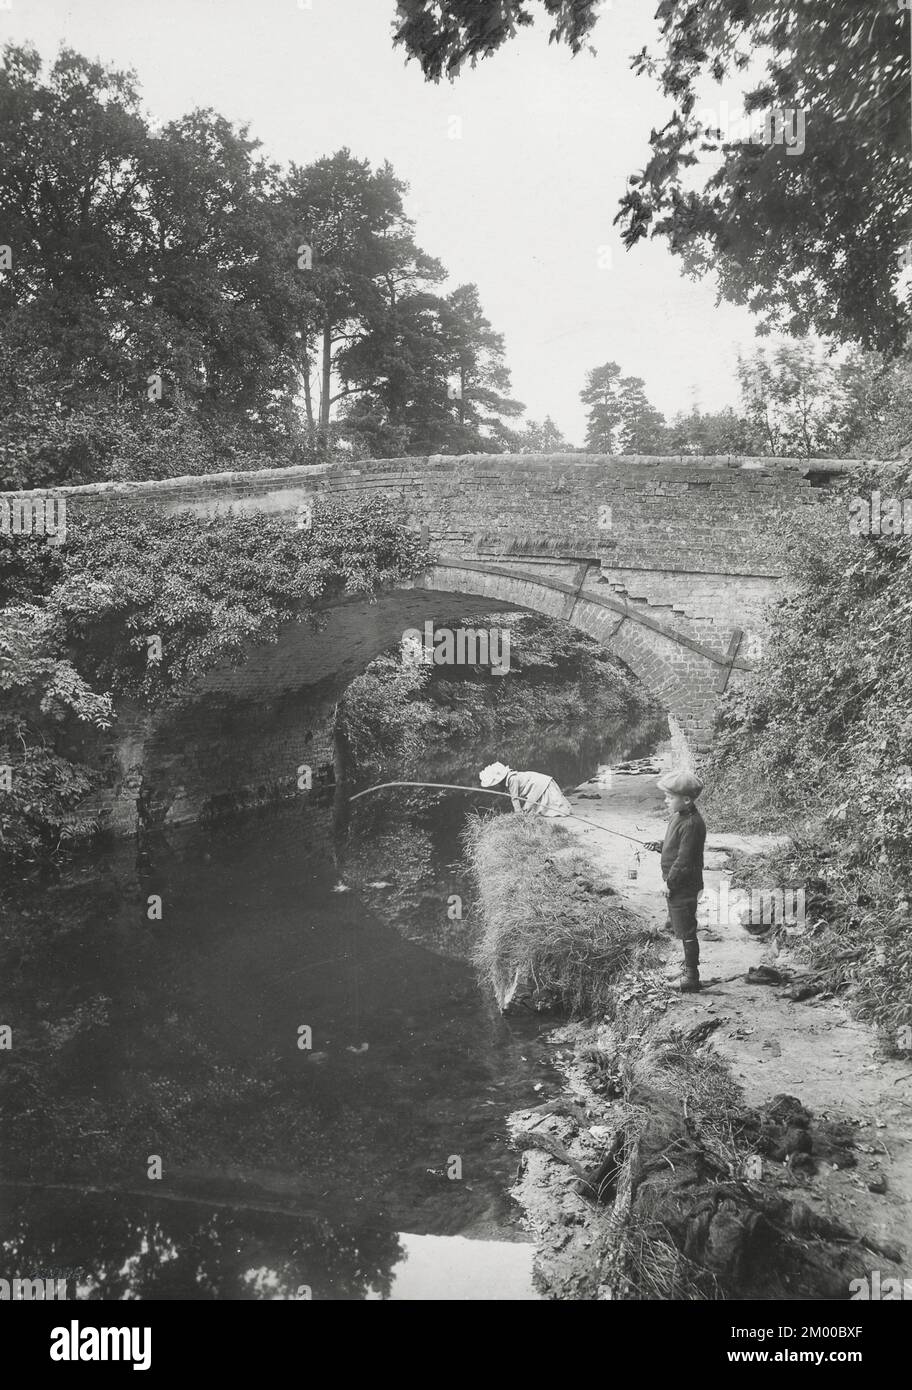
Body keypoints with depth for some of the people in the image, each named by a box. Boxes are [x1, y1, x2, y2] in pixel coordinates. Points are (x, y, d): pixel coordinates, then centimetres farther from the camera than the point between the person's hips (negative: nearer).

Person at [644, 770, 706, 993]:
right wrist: (659, 846, 3)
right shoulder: (678, 817, 8)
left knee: (686, 930, -4)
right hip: (675, 884, 11)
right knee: (678, 924, 26)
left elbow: (684, 859, -24)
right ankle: (690, 964, 48)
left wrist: (670, 882, -19)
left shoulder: (691, 824, -24)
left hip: (683, 885, -11)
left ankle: (691, 975, 4)